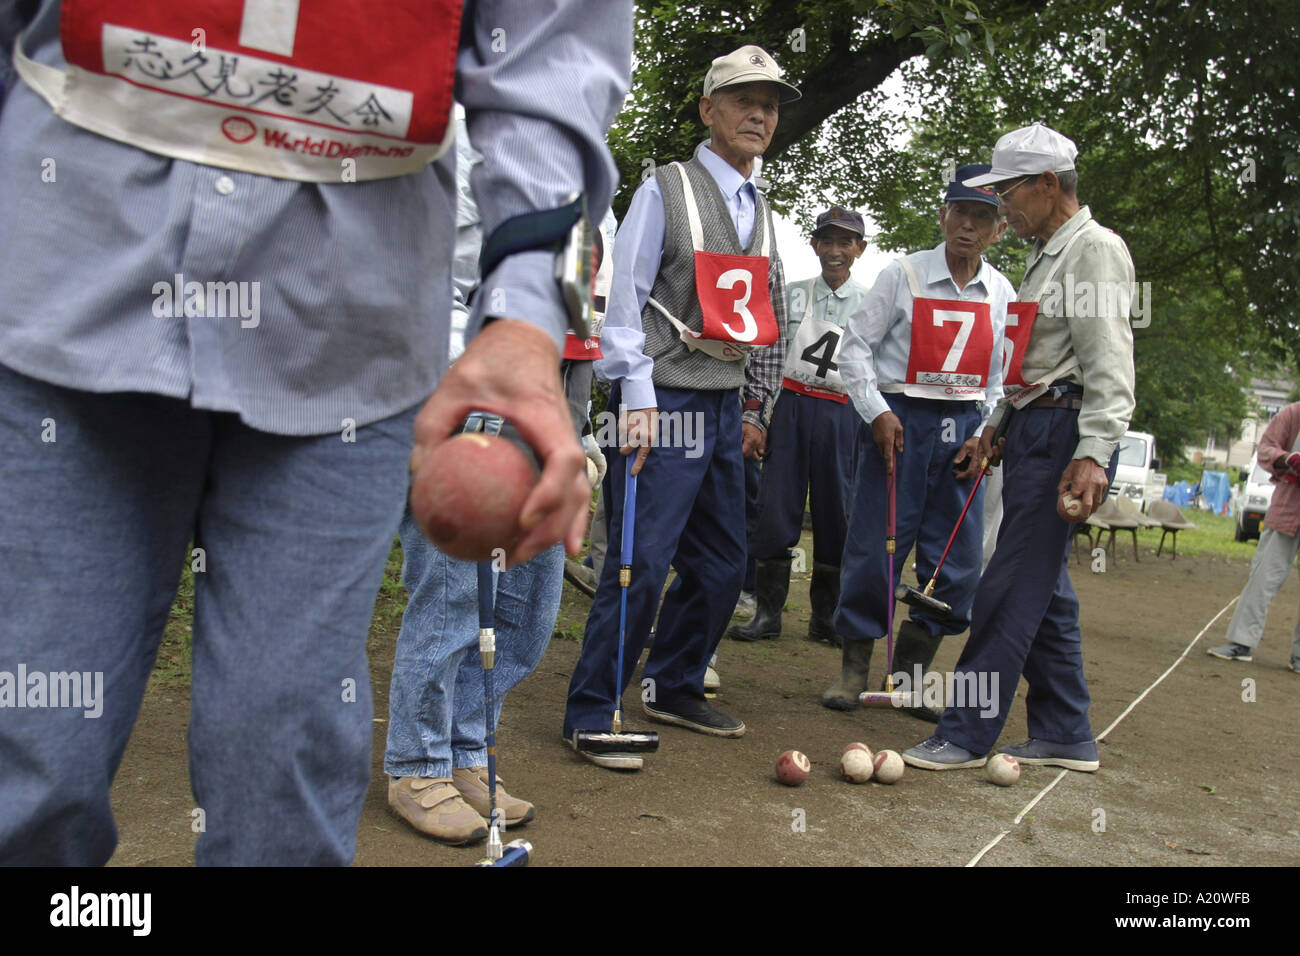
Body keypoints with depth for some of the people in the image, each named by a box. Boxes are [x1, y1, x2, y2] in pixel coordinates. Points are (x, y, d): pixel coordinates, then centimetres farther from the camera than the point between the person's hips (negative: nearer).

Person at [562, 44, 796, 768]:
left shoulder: (760, 209, 18)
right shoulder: (667, 190, -3)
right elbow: (626, 298, -8)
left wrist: (755, 409, 18)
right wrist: (637, 399, -15)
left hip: (726, 409, 8)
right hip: (667, 403, -7)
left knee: (723, 564, 11)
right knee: (643, 564, -9)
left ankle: (674, 689, 28)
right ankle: (592, 714, 4)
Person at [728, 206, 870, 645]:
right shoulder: (792, 294, 8)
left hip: (841, 415, 0)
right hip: (791, 407, 0)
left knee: (835, 512, 3)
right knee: (776, 505, -3)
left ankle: (825, 616, 16)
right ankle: (767, 612, 7)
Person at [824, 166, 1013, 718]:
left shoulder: (1001, 294, 10)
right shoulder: (903, 275, -1)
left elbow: (1001, 376, 14)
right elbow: (856, 346, -2)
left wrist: (984, 434, 1)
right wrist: (877, 412, -12)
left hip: (963, 428, 4)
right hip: (898, 418, -4)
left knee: (957, 560, 3)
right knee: (875, 544, -5)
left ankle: (911, 676, 18)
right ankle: (854, 667, 12)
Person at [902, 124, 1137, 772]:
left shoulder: (1096, 249, -9)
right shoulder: (1046, 256, 22)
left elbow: (1108, 362, -19)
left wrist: (1093, 454, -26)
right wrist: (1000, 423, 23)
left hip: (1065, 434, -10)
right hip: (1033, 429, 10)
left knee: (1010, 589, -9)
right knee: (1043, 586, 12)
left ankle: (967, 735, -2)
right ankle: (1065, 736, 21)